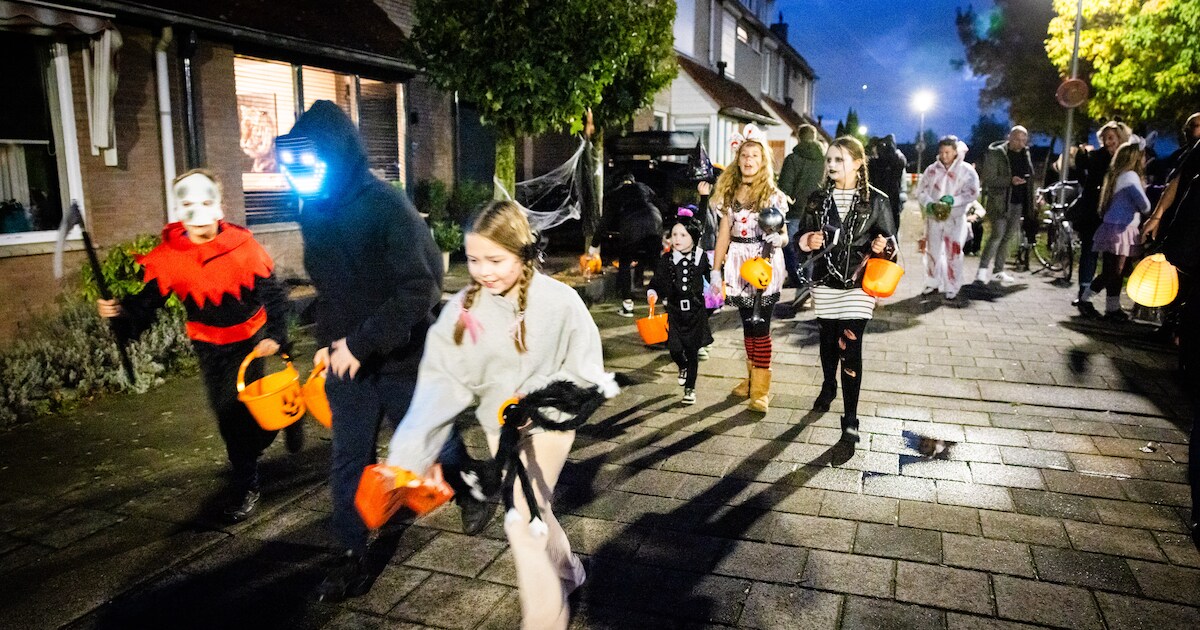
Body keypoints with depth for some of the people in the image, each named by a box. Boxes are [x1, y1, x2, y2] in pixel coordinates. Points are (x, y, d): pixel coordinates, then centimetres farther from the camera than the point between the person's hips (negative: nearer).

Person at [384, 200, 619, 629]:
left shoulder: (560, 302, -19)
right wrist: (405, 460, -27)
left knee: (520, 522, -11)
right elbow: (440, 386, -17)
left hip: (547, 425, -4)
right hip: (498, 427, 5)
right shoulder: (461, 311, -12)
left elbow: (585, 372, -11)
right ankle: (565, 571, 50)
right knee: (532, 509, 21)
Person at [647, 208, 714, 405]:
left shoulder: (701, 258, -5)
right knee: (675, 349, -4)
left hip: (696, 311, 0)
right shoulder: (666, 260, -6)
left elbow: (709, 274, 11)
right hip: (675, 310, 0)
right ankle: (683, 367, 33)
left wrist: (716, 284, -5)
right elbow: (657, 281, -5)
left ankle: (689, 388, 23)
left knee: (693, 351, 6)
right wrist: (653, 292, -22)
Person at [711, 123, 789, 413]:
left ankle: (761, 389, 2)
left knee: (760, 326, -5)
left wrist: (778, 238, -23)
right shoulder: (729, 193, 9)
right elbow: (723, 234, 9)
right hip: (738, 265, 3)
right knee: (747, 324, 9)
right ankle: (752, 378, 23)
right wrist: (716, 269, 6)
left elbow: (783, 235, 0)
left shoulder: (773, 194, 0)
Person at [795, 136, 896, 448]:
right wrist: (808, 241, -14)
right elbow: (801, 239, 8)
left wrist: (882, 246, -21)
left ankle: (850, 419, 0)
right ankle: (828, 387, 44)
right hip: (825, 283, 3)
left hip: (858, 285, -3)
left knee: (850, 347, -7)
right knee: (828, 340, 16)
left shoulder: (876, 201, -4)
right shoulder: (817, 199, 4)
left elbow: (890, 242, 1)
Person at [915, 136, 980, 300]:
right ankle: (932, 283, 25)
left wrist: (952, 200, -26)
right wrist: (929, 204, -18)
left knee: (953, 253, -3)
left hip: (955, 219, -3)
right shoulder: (932, 170, 4)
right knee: (932, 251, 11)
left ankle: (952, 287, 7)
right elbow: (921, 191, 1)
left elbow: (972, 193, -12)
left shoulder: (967, 170, -4)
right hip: (934, 217, 3)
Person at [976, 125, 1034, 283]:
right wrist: (1010, 180, -25)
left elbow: (1030, 176, 22)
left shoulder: (1025, 154, 11)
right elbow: (988, 179, -12)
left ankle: (998, 270, 15)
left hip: (1018, 203, 6)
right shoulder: (996, 153, -8)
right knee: (997, 235, -15)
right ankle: (982, 271, -13)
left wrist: (1030, 202, 14)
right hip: (1000, 202, -6)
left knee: (1008, 237, 9)